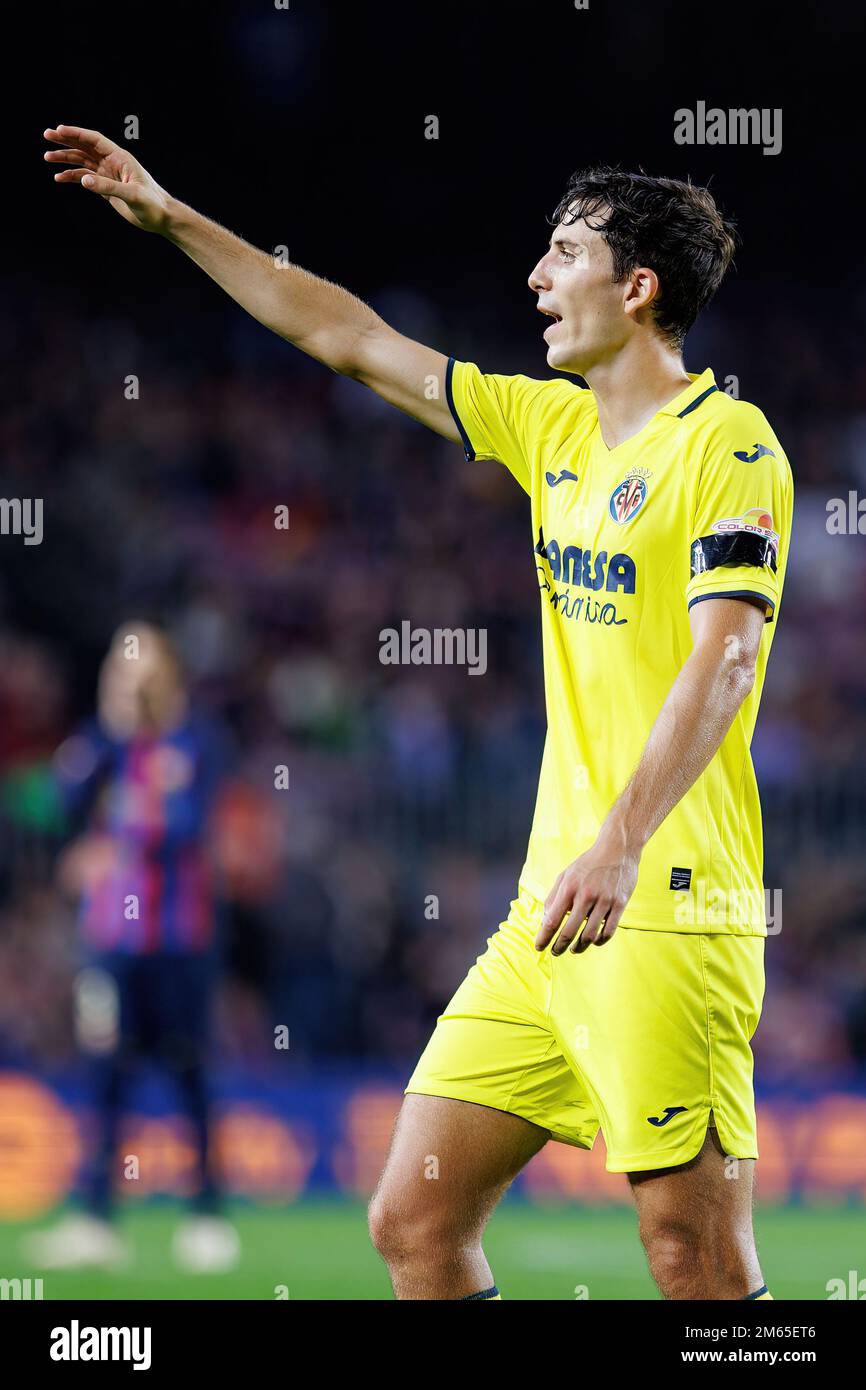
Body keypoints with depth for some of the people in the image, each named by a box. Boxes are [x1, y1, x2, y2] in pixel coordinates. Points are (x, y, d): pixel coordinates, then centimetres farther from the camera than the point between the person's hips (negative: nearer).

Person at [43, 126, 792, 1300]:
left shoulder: (727, 445, -7)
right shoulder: (554, 427, 16)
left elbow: (723, 661, -18)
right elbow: (352, 340, 24)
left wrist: (619, 846, -29)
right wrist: (169, 216, 24)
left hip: (669, 910, -8)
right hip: (548, 909, 8)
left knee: (699, 1266, -7)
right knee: (414, 1220, 4)